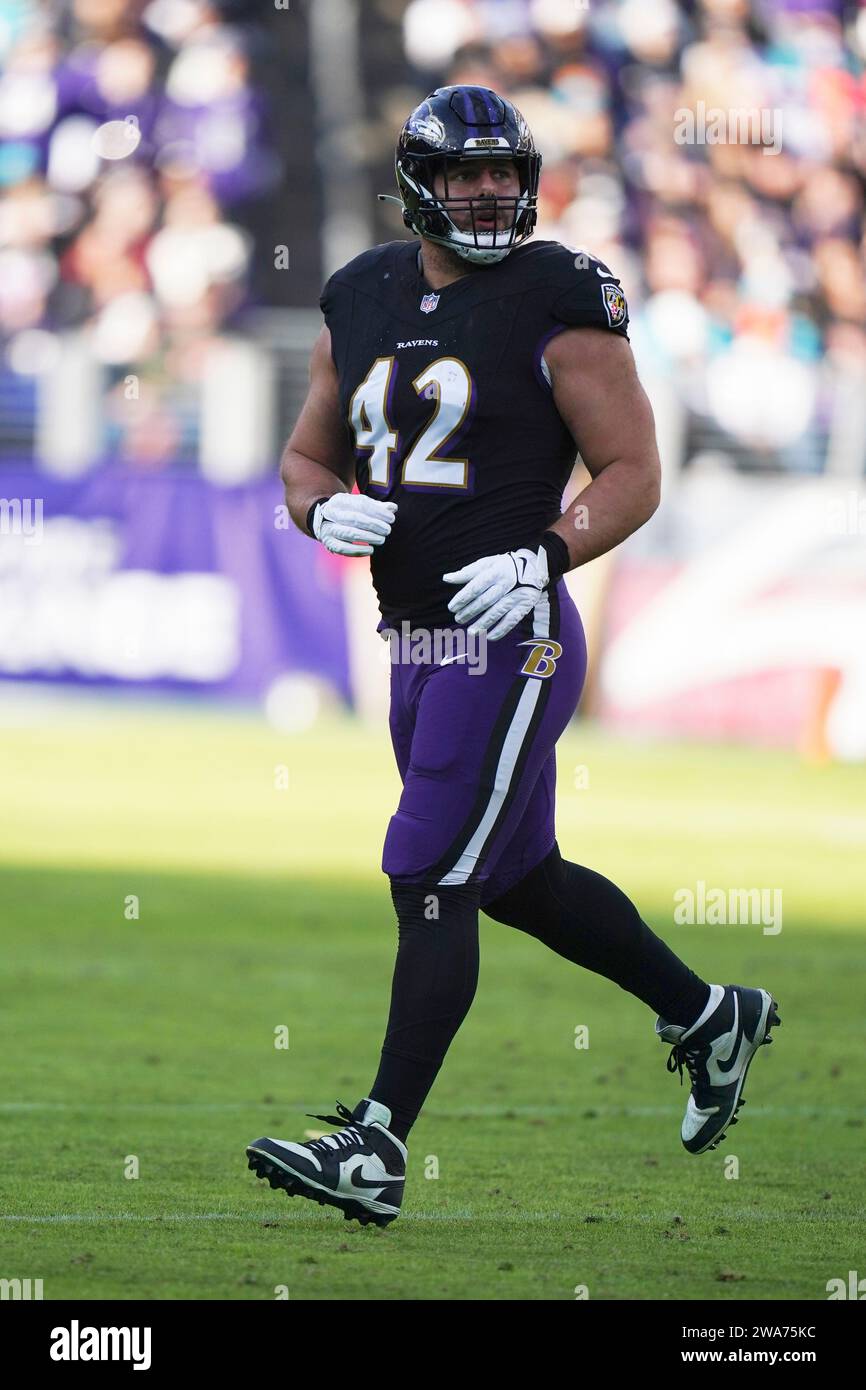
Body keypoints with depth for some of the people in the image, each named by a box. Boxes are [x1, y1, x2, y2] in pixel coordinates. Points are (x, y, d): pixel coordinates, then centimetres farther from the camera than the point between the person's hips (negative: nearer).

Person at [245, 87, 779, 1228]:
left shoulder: (559, 303, -7)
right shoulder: (364, 300, 11)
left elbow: (634, 472, -7)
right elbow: (305, 459, 18)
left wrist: (543, 556, -22)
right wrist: (328, 510, -5)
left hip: (510, 637, -7)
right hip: (416, 646, 7)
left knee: (432, 884, -8)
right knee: (522, 881, 18)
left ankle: (378, 1148, -4)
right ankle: (710, 1017, 37)